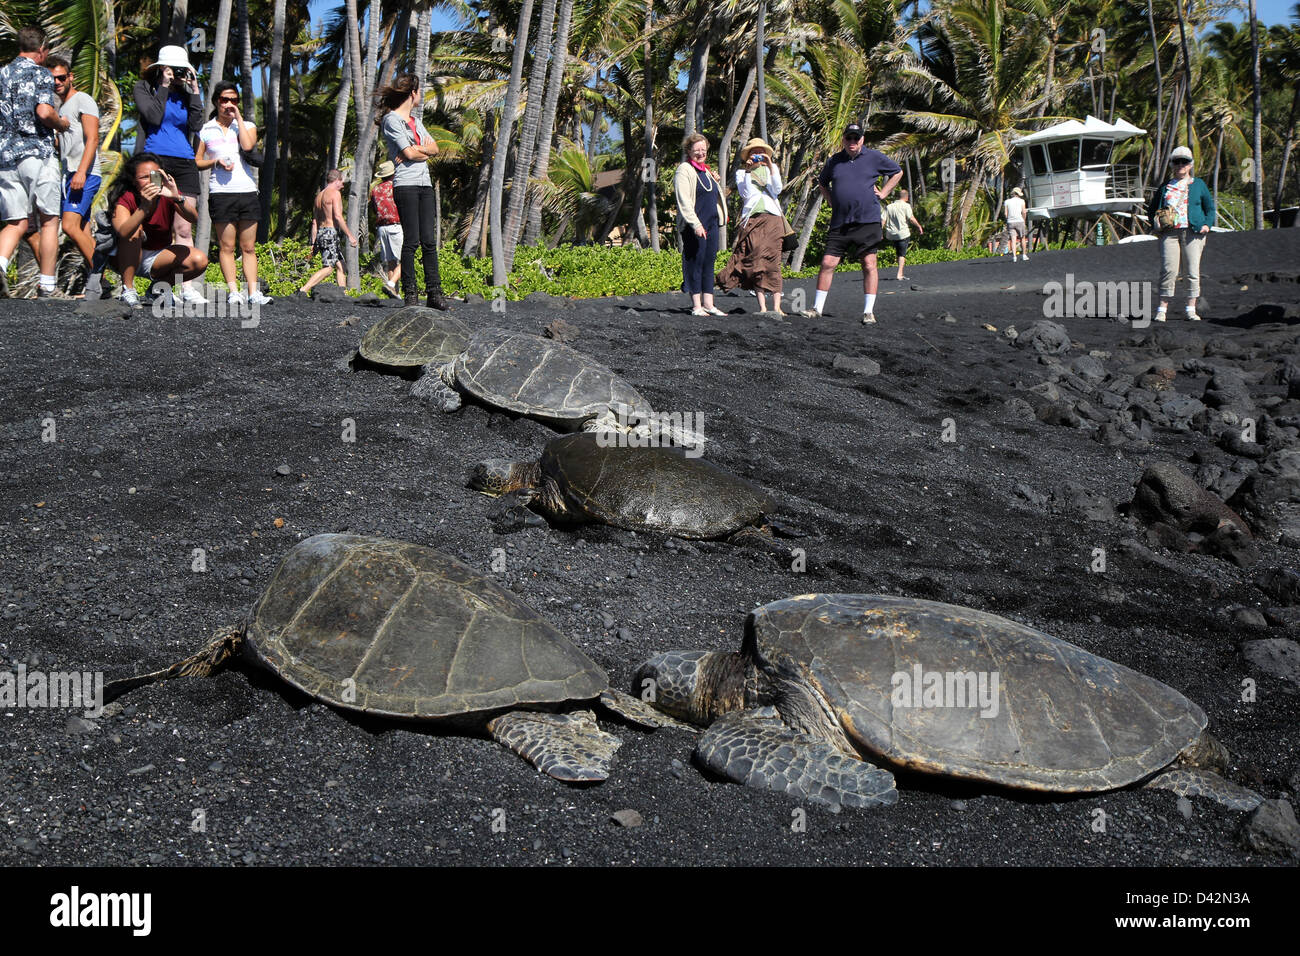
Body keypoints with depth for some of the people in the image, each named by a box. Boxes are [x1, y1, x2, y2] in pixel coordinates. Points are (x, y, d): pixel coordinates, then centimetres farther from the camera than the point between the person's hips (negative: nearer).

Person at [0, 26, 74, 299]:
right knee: (49, 221, 5)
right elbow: (44, 112, -18)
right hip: (37, 153, -5)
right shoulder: (40, 73, -3)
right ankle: (47, 289, 4)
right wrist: (61, 123, 2)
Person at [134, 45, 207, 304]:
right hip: (154, 161, -3)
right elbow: (153, 117, -9)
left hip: (184, 164, 3)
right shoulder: (145, 88, 8)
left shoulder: (186, 94, 17)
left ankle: (187, 287, -8)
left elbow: (196, 126, 2)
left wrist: (194, 91, 0)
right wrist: (164, 87, -4)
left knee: (184, 229, -4)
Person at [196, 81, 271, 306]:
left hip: (247, 190, 1)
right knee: (226, 247, -4)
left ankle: (253, 292, -1)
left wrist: (238, 117, -1)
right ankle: (234, 292, -5)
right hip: (220, 192, -1)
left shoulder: (247, 126, 13)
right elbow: (197, 162, 11)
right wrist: (216, 162, -7)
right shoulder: (206, 130, 11)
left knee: (249, 247, 1)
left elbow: (247, 145, -9)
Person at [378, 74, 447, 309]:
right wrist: (425, 151, 6)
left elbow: (434, 148, 14)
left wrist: (417, 149, -3)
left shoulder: (414, 119, 22)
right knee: (411, 241, -9)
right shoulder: (391, 120, -3)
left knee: (429, 241, 1)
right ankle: (410, 294, -5)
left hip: (424, 184, 7)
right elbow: (409, 153, -11)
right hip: (405, 184, -7)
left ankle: (434, 293, 2)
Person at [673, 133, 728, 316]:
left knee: (709, 261, 7)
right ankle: (696, 306, -2)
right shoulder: (684, 170, -5)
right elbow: (683, 201, -14)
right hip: (694, 226, -8)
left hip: (711, 223, 8)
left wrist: (717, 182, 10)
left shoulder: (706, 170, 19)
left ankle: (708, 304, 11)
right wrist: (695, 224, -22)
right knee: (695, 263, -5)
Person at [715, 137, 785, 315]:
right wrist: (748, 171, -8)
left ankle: (776, 307, -11)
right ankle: (762, 307, -7)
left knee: (773, 261, -8)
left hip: (772, 218, 1)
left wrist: (771, 166, -4)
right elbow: (746, 193, -2)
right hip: (752, 219, -1)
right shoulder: (741, 171, 14)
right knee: (756, 261, -8)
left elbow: (777, 189, 2)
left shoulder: (771, 168, 20)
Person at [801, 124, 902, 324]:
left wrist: (883, 193, 9)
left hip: (868, 221, -2)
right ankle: (817, 308, 5)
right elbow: (822, 183, 28)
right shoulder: (834, 161, 10)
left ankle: (868, 311, 3)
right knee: (827, 263, -3)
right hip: (840, 223, 2)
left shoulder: (874, 158, 4)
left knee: (869, 265, -3)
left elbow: (898, 172, 19)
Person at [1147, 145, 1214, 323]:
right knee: (1168, 270, -10)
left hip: (1193, 232, 0)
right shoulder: (1166, 186, 16)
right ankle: (1162, 309, -6)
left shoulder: (1198, 184, 13)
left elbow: (1210, 207, 16)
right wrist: (1157, 221, 2)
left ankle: (1191, 309, 3)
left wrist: (1207, 224, -2)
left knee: (1193, 271, -3)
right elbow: (1152, 208, 22)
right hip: (1170, 232, 0)